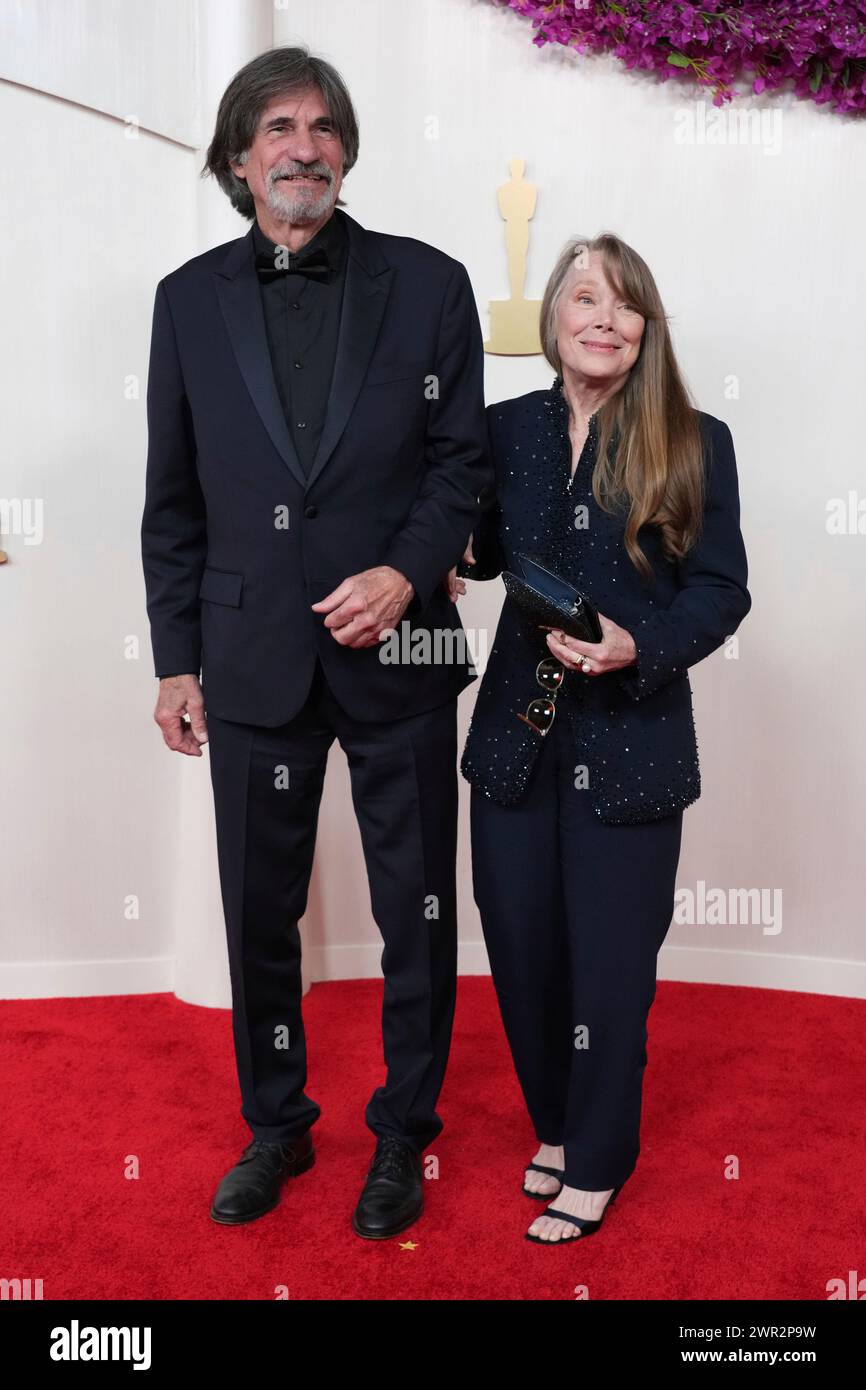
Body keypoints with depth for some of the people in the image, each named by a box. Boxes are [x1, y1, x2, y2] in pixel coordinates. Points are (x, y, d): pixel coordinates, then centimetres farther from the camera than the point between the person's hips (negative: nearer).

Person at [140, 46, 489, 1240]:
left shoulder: (426, 283, 2)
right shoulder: (189, 299, 6)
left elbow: (463, 460, 1)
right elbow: (173, 500, 8)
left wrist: (408, 571, -17)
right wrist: (176, 660, 6)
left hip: (397, 653, -1)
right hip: (253, 660, 2)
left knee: (417, 912, 9)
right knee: (259, 915, 13)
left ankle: (403, 1134, 31)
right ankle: (275, 1126, 35)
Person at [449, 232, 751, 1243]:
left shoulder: (695, 444, -4)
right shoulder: (507, 429, 4)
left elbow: (721, 590, -5)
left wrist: (637, 647, -21)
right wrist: (449, 564, -7)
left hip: (632, 746, -3)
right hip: (518, 738, 3)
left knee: (610, 963, 8)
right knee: (520, 949, 13)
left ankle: (596, 1166, 31)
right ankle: (555, 1124, 40)